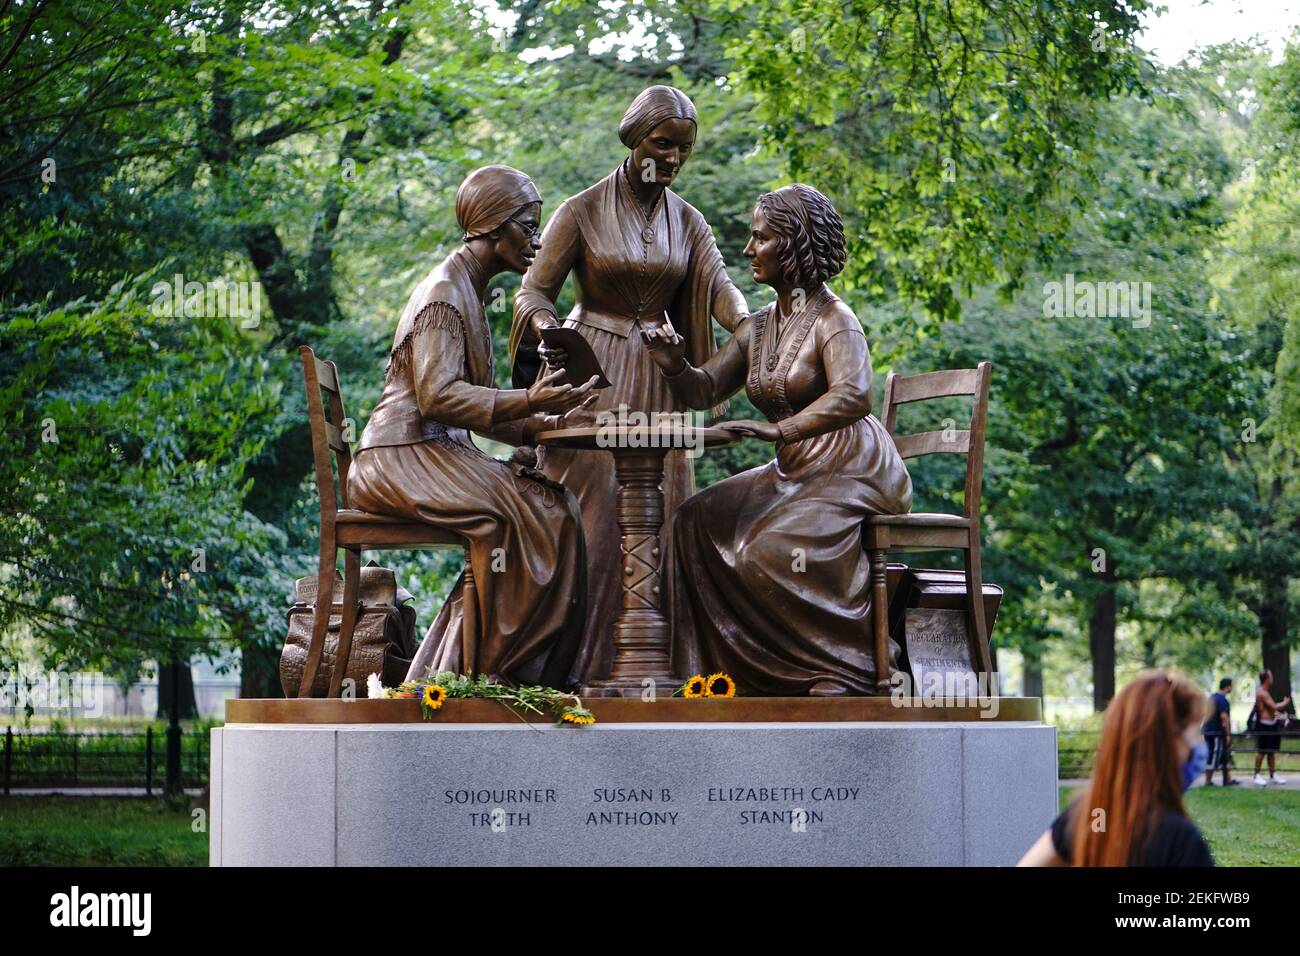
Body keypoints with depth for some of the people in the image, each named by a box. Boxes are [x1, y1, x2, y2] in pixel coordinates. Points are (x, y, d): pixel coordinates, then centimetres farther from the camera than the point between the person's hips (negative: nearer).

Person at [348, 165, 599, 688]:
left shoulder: (468, 291, 20)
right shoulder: (444, 293, -10)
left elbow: (474, 406, 18)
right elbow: (437, 396, -22)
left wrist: (537, 424, 3)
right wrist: (528, 402, -27)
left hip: (439, 452, 10)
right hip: (402, 456, -10)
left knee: (551, 505, -6)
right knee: (519, 514, -25)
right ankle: (489, 669, -20)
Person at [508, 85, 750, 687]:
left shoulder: (686, 221, 9)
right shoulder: (583, 212, -4)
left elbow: (718, 286, -6)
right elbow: (534, 292, -4)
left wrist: (747, 322, -28)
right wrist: (548, 330, -27)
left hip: (656, 382, 5)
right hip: (590, 376, -5)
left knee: (661, 519, 1)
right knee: (590, 519, -9)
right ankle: (572, 667, -8)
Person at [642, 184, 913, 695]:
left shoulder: (832, 319, -14)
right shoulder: (758, 328, 12)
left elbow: (855, 396, -31)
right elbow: (703, 390, 12)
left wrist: (781, 429, -43)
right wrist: (675, 365, -10)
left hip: (851, 473, -9)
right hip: (793, 472, 9)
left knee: (772, 550, -28)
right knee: (698, 523, -7)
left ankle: (849, 668, -15)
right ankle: (722, 666, -5)